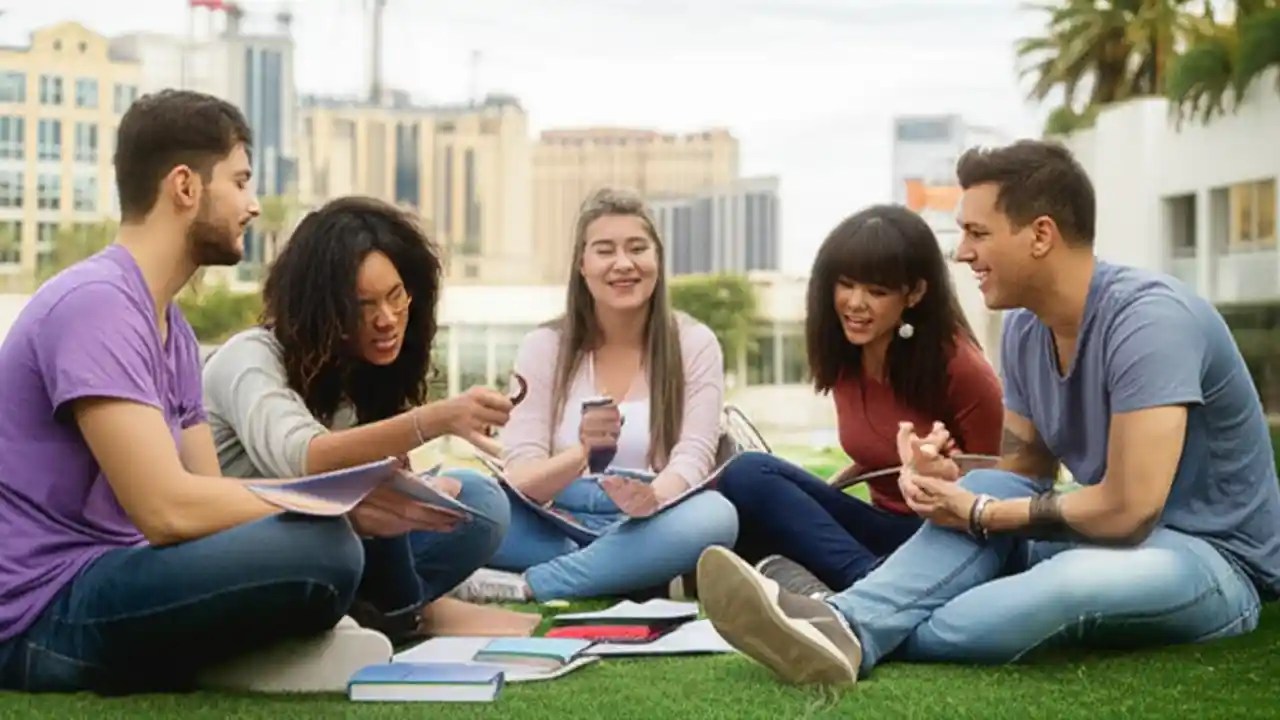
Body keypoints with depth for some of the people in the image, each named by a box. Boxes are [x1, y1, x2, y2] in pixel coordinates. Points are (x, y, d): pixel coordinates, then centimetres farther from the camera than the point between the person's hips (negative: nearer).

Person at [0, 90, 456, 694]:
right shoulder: (94, 302, -16)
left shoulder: (173, 329, 15)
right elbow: (169, 509, -23)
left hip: (100, 583, 10)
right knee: (323, 550, -27)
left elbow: (207, 490, 10)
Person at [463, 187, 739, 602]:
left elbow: (692, 460, -9)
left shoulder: (694, 345, 2)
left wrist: (652, 498, -34)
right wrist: (581, 454, -30)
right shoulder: (544, 348, 2)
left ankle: (525, 589, -29)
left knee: (715, 516, -34)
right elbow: (519, 480, -8)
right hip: (557, 531, 0)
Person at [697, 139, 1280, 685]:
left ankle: (861, 638, -26)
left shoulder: (1147, 318, -24)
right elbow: (1022, 478, 8)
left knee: (1076, 580, -37)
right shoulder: (1024, 329, 2)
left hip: (1216, 559, -8)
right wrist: (949, 482, -14)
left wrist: (980, 515, -17)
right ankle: (840, 625, -33)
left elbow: (1127, 507, -28)